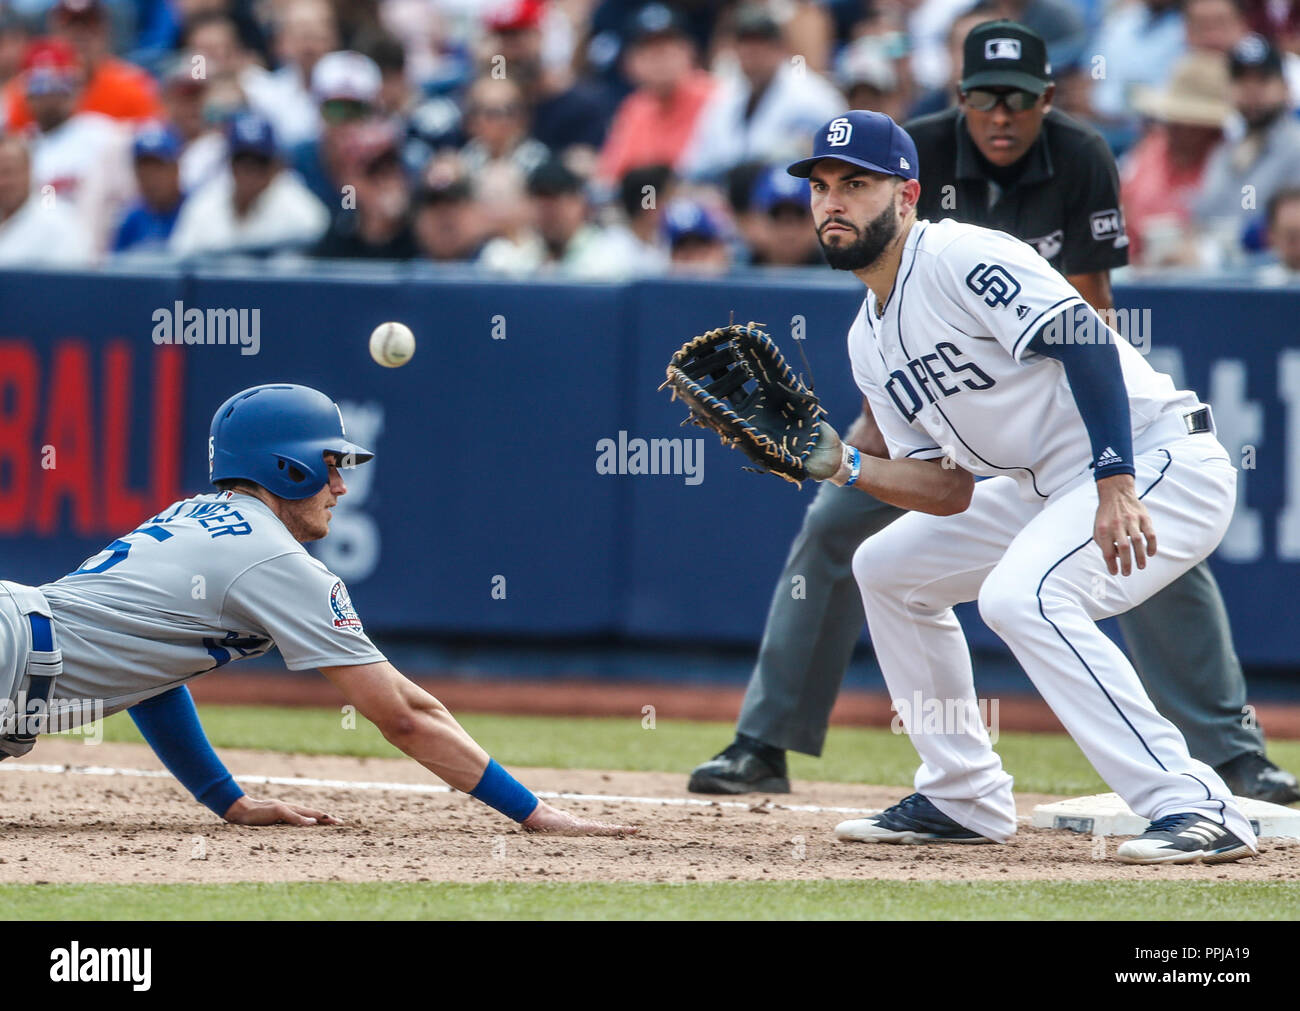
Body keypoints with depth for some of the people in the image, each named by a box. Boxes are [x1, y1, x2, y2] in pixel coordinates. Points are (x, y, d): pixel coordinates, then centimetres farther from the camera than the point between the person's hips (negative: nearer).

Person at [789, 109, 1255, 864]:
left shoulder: (959, 257, -15)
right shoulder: (871, 341, 13)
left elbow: (1082, 337, -27)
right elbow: (950, 490, 11)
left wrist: (1115, 487, -35)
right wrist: (847, 469, -7)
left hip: (1158, 462, -10)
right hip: (1050, 488, 10)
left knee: (1020, 596, -32)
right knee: (887, 567, 17)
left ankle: (1194, 807, -33)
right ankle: (963, 797, 22)